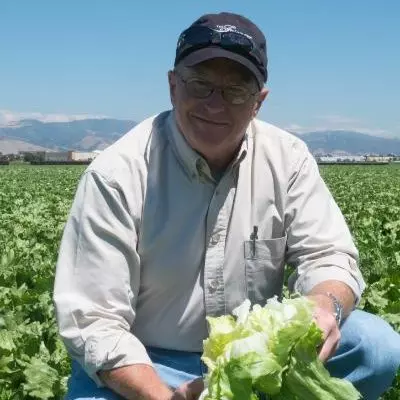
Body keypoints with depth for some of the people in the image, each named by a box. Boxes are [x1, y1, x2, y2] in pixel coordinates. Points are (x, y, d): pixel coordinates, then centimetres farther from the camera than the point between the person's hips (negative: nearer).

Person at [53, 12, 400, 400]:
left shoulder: (287, 159, -6)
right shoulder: (117, 174, -19)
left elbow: (327, 255, -6)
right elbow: (94, 323, -19)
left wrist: (325, 306, -31)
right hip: (153, 365, -2)